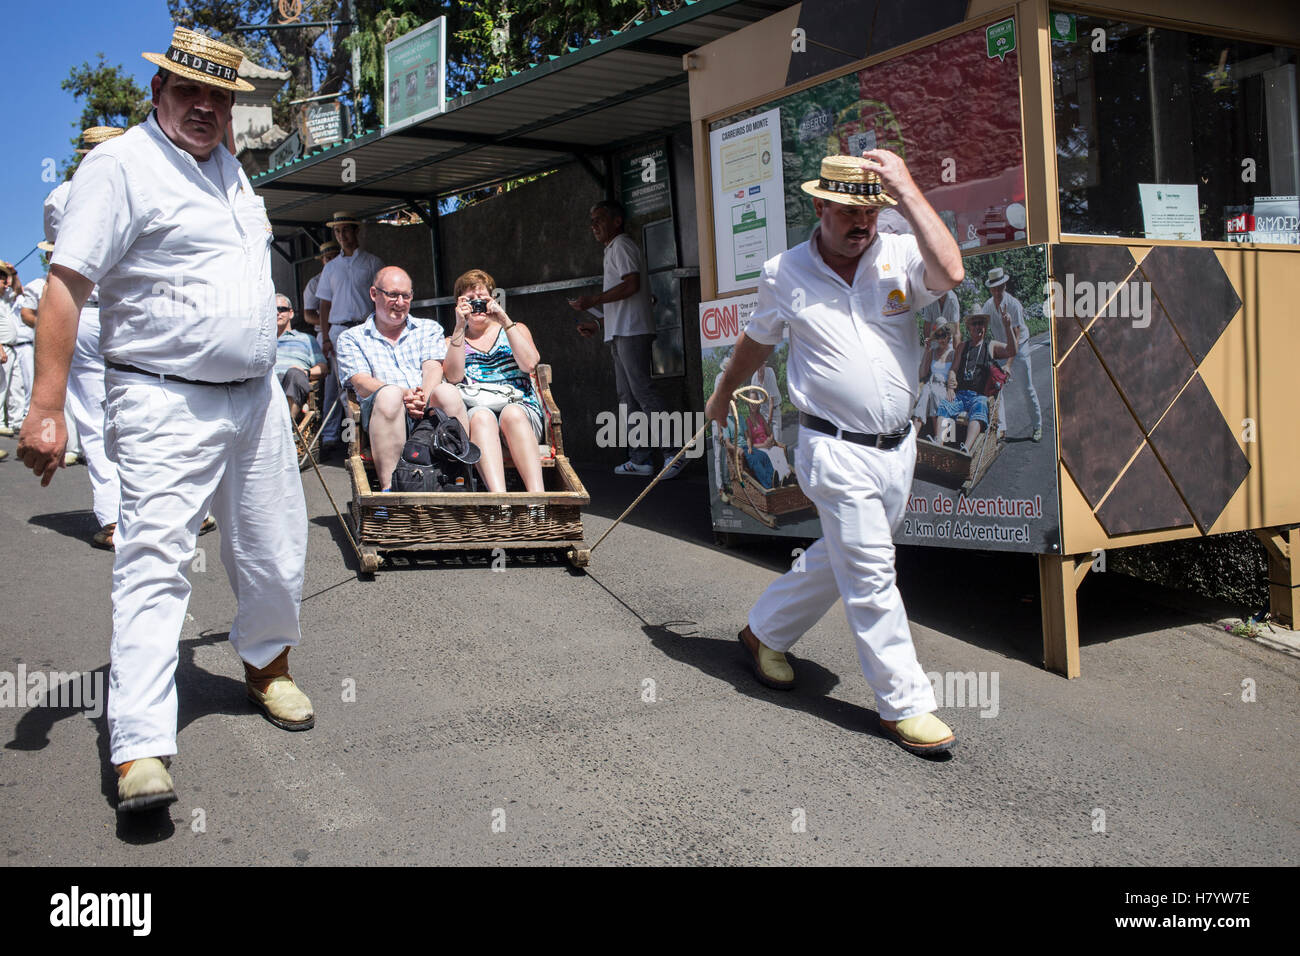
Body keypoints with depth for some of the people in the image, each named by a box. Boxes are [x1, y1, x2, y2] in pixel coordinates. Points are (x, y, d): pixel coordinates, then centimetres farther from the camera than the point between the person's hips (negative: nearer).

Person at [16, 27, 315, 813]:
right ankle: (140, 750, -12)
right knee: (154, 565, -12)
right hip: (166, 403, -7)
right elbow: (67, 284, -16)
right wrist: (47, 409, -23)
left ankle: (267, 666, 39)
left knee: (275, 555, 14)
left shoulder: (228, 166, 16)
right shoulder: (120, 165, -9)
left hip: (257, 396, 8)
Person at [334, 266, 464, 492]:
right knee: (390, 394, -36)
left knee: (447, 392, -32)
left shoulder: (429, 329, 25)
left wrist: (424, 396, -19)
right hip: (382, 415, -1)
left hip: (431, 413, 2)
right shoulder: (351, 338, 19)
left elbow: (433, 368, 6)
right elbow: (361, 383, 2)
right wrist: (403, 396, -19)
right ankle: (388, 488, -42)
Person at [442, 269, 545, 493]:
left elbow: (529, 364, 2)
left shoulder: (516, 329, 24)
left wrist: (505, 321, -2)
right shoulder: (453, 341, 24)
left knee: (512, 414, -36)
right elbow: (454, 377, 0)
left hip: (520, 406, 0)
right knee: (481, 416, -36)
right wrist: (459, 327, -3)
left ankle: (538, 497, -52)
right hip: (476, 408, 0)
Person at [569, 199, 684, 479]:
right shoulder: (612, 250, 26)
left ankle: (674, 452, -17)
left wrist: (592, 301, -14)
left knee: (641, 390, -16)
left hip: (631, 331, -11)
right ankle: (640, 459, 7)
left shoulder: (621, 245, -4)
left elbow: (631, 285, -18)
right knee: (627, 396, 7)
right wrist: (597, 324, 24)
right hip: (620, 333, 11)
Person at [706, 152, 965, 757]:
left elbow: (950, 272, -23)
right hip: (836, 451, -3)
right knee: (871, 577, -5)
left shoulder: (899, 257, -1)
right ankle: (904, 704, 7)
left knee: (839, 560, 18)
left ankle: (765, 632, 41)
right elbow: (757, 340, 17)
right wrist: (723, 395, 31)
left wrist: (907, 192, -17)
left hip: (899, 445, 3)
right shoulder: (784, 273, -1)